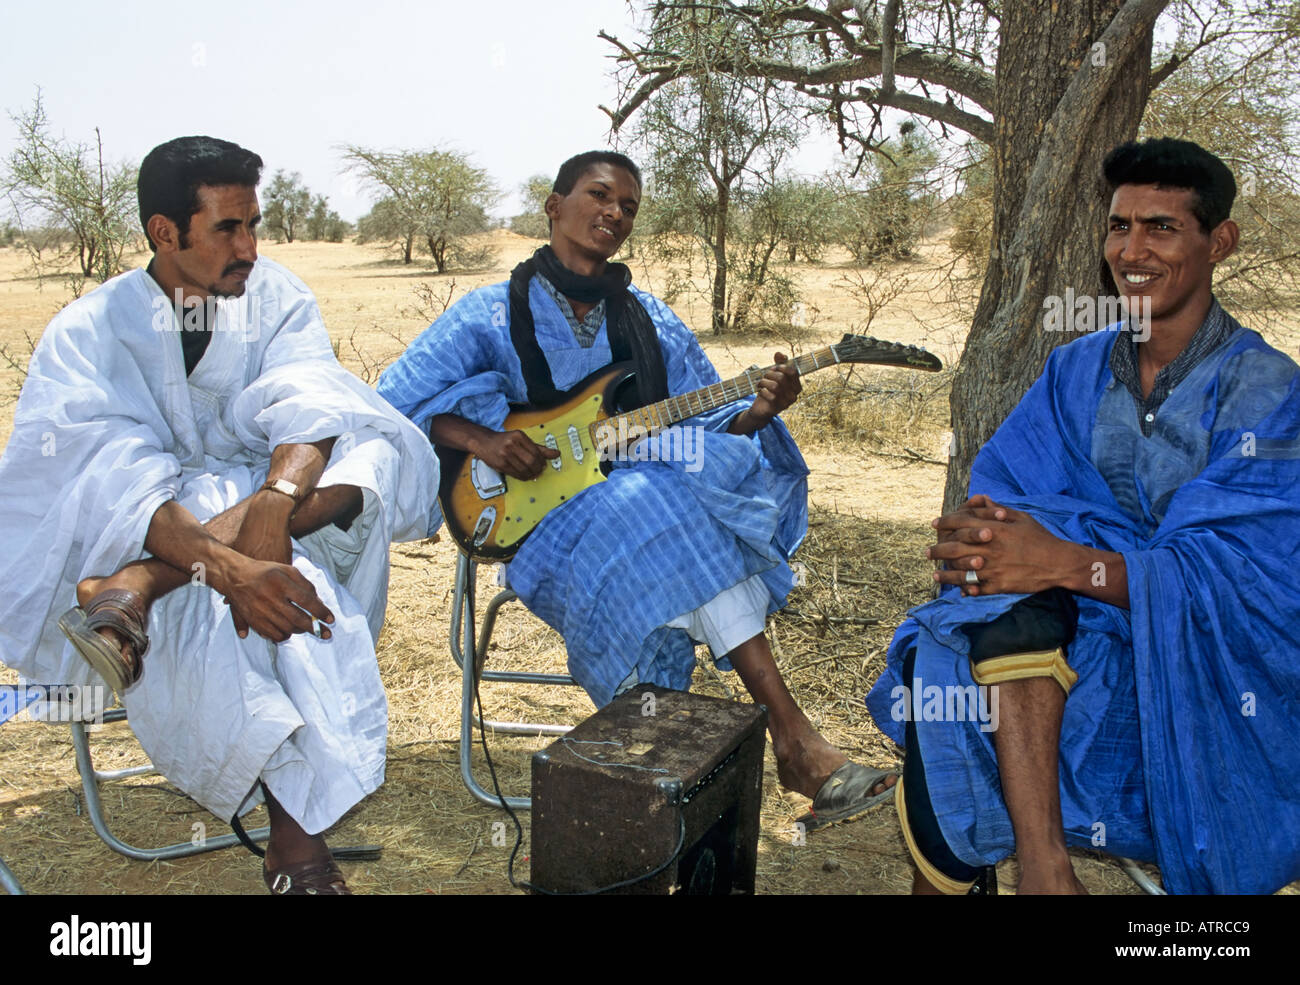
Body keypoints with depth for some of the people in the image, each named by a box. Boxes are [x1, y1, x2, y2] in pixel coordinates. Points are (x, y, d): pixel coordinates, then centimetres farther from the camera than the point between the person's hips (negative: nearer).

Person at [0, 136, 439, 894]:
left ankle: (141, 589, -35)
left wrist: (272, 509, -41)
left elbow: (306, 405, -17)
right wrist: (227, 565, -44)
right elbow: (112, 478, -24)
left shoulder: (277, 298, 4)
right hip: (131, 539, -3)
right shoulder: (87, 334, -6)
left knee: (378, 451, -29)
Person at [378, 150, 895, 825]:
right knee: (647, 510, -35)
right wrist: (478, 439, -18)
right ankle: (792, 735, -31)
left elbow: (709, 421, 10)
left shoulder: (652, 324, 16)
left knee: (730, 462, -30)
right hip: (544, 525, -3)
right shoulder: (493, 314, 4)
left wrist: (757, 412, -12)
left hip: (648, 485, 4)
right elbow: (395, 398, -1)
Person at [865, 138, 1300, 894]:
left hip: (1214, 665, -4)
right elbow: (1003, 495, -1)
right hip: (1086, 634, 4)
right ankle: (1043, 865, -25)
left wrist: (1068, 562, -33)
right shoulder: (1077, 371, 8)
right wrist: (983, 534, -27)